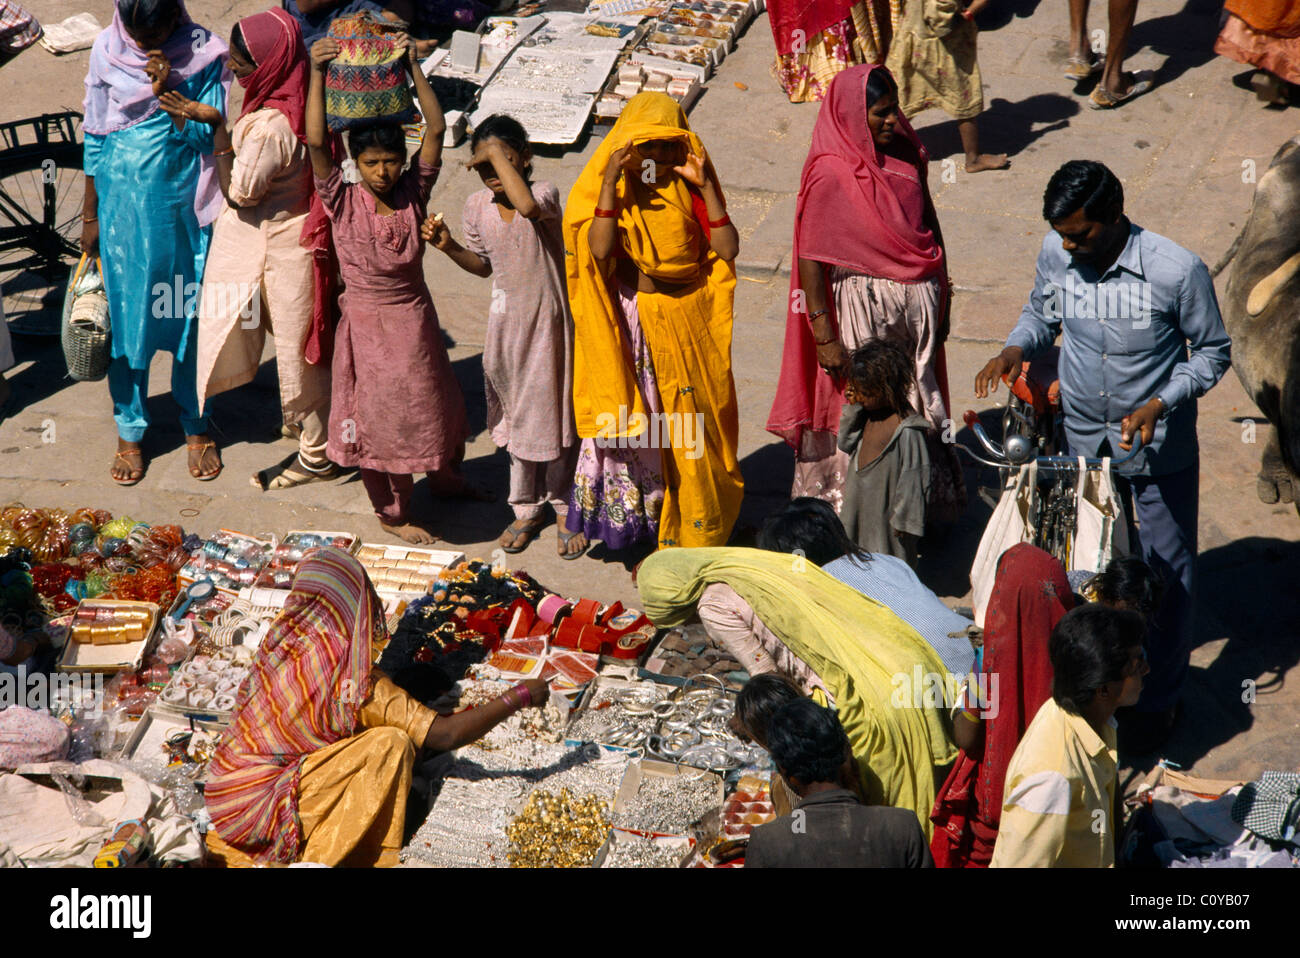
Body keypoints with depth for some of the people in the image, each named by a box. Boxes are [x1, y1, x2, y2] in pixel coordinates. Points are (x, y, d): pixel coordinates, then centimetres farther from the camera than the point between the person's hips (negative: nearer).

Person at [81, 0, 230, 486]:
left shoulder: (204, 54, -10)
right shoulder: (107, 50, -6)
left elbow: (205, 139, -10)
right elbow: (95, 137, 2)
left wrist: (170, 92, -25)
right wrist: (90, 216, 5)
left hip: (181, 208, -1)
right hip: (123, 205, 1)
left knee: (190, 316, 9)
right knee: (125, 315, 7)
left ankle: (196, 427, 26)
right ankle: (130, 431, 22)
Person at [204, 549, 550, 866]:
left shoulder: (279, 640, -1)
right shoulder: (352, 679, -19)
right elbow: (445, 735, -17)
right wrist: (520, 696, -6)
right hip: (258, 806, -8)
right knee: (391, 745, -13)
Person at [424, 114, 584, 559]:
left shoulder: (545, 194, -18)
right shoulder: (477, 206, -3)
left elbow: (527, 205, -45)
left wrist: (499, 153, -34)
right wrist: (449, 246, -7)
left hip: (549, 321, -4)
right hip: (506, 322, 5)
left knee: (557, 415, 7)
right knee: (516, 416, 16)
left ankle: (566, 510, 25)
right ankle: (527, 509, 33)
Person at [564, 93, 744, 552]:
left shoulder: (687, 189, -1)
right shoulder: (607, 190, -5)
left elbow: (727, 248, -12)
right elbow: (600, 249, -23)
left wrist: (705, 186, -16)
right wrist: (610, 183, -25)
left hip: (689, 322, 1)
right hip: (633, 323, -1)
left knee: (691, 434, 8)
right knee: (638, 426, 5)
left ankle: (698, 533, 23)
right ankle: (644, 535, 18)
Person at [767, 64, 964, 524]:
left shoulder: (905, 153, 1)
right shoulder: (829, 175, -18)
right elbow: (810, 260, -16)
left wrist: (941, 295, 15)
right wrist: (825, 337, -17)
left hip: (915, 300, 6)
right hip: (863, 307, -6)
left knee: (917, 403, 16)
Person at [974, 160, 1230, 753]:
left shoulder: (1177, 270, -24)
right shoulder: (1056, 253, -12)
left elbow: (1212, 352, -10)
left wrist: (1160, 404, -23)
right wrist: (1016, 348, -12)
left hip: (1159, 447, -3)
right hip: (1082, 438, 4)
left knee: (1167, 575, 9)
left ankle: (1160, 698, 28)